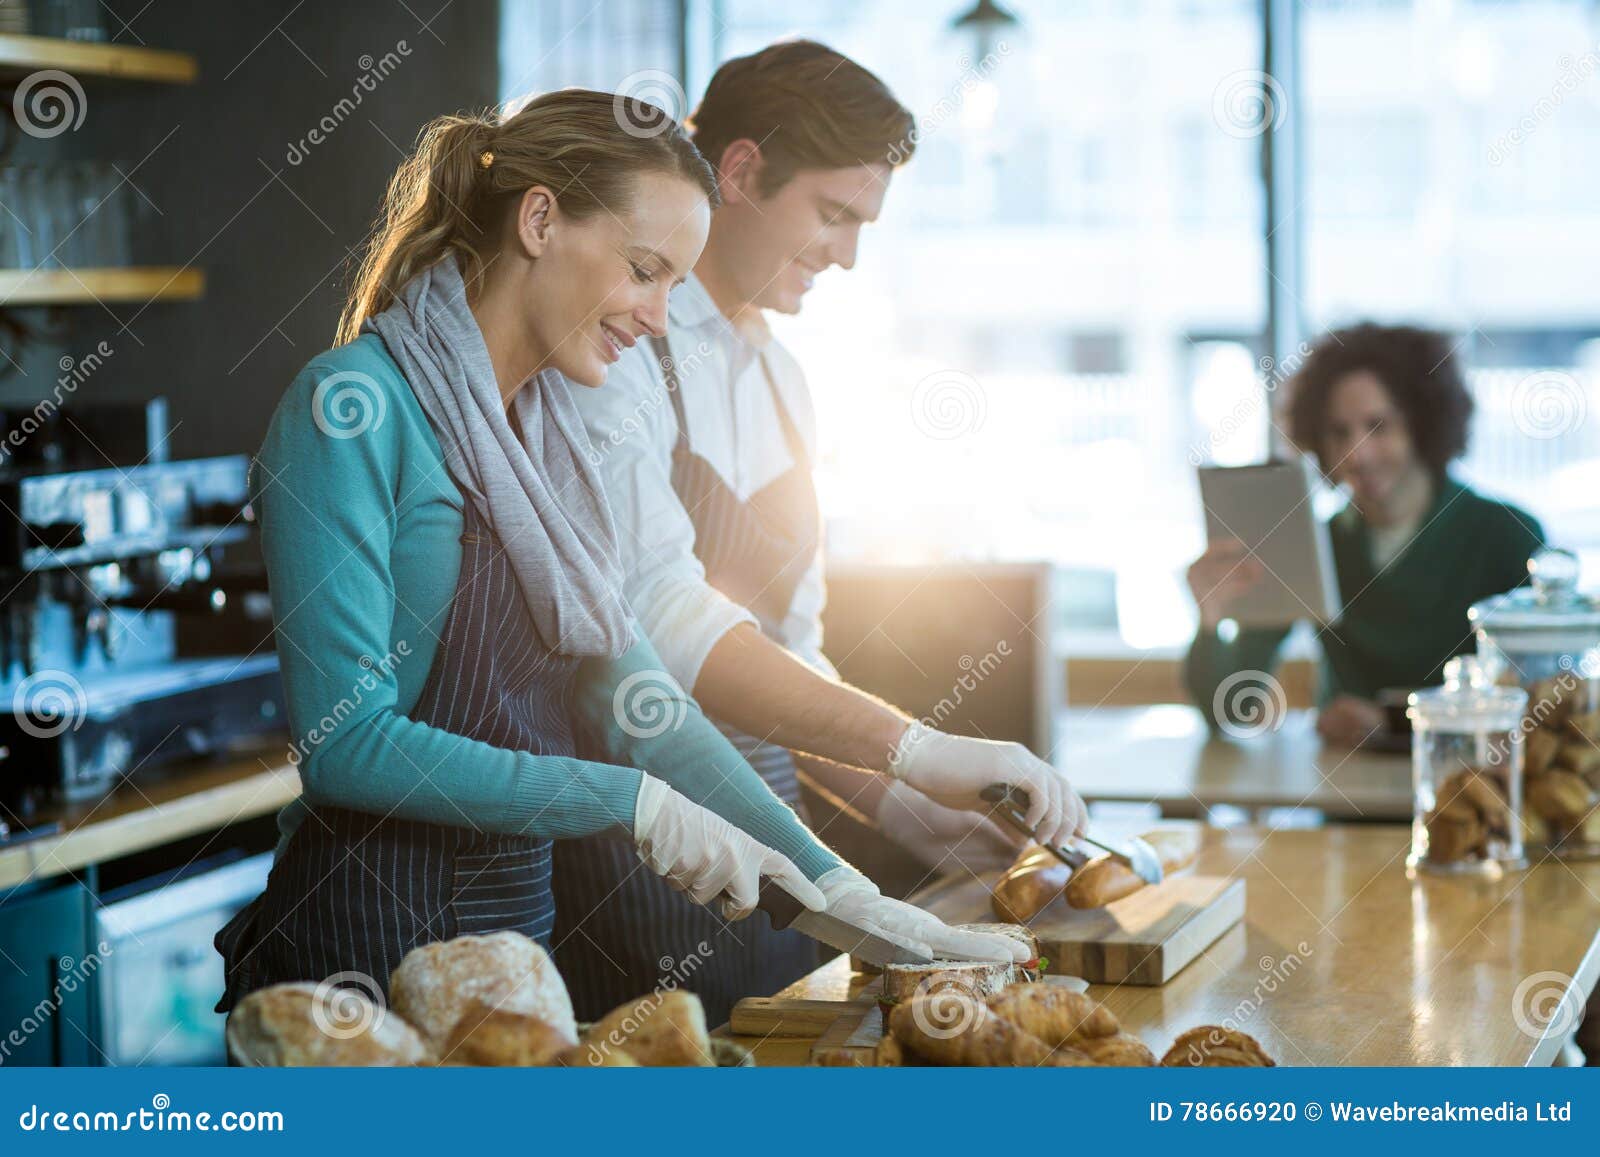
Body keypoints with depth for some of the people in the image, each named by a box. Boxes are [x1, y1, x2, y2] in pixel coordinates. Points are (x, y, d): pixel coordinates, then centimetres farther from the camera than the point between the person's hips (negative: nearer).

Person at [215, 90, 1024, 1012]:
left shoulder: (550, 428, 11)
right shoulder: (354, 407, -14)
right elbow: (344, 743, -20)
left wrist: (844, 896, 3)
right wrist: (633, 802, -18)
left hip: (523, 911, 8)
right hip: (364, 940, -7)